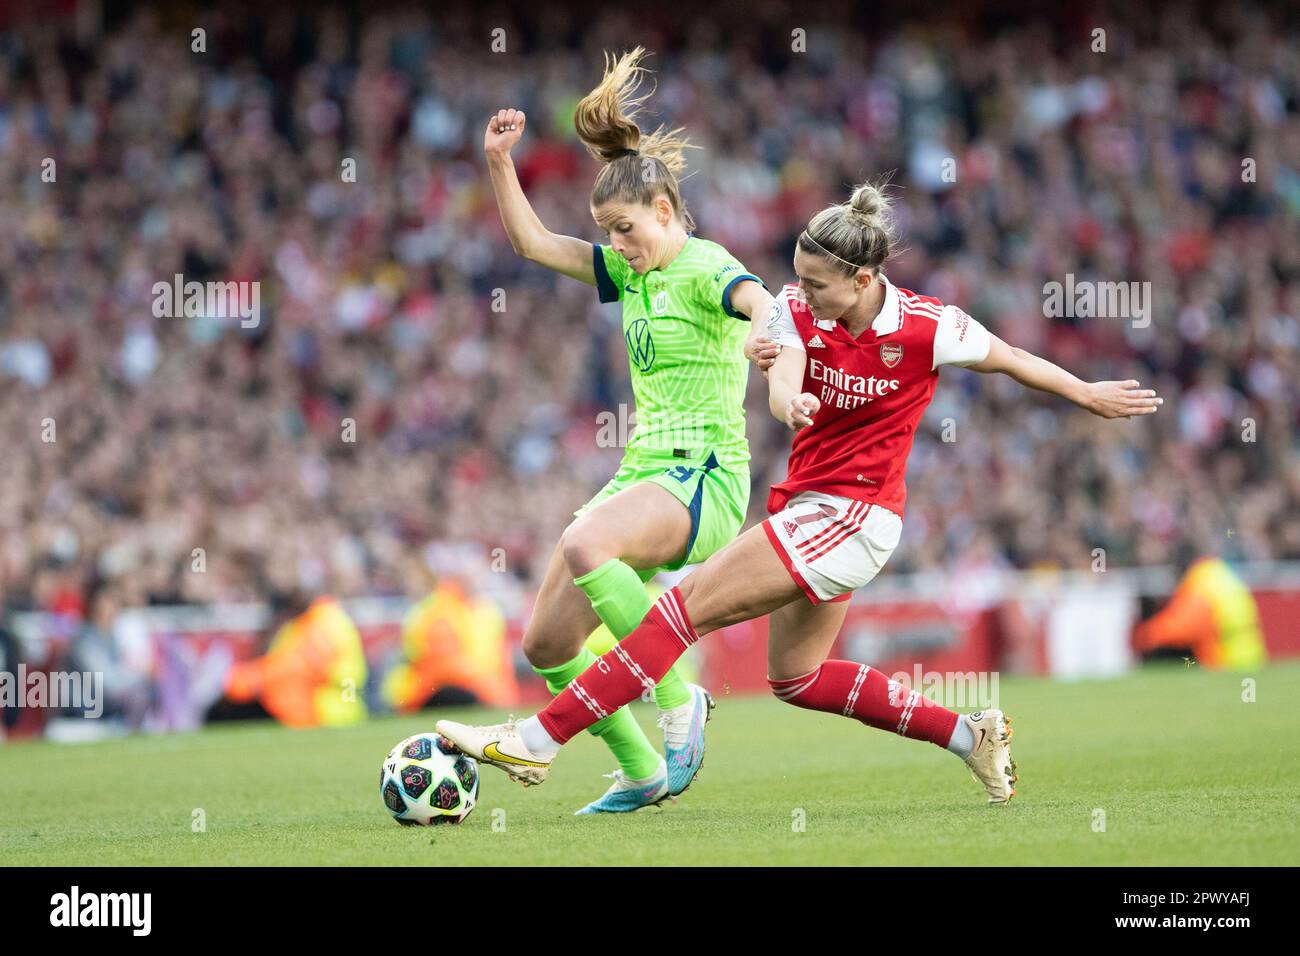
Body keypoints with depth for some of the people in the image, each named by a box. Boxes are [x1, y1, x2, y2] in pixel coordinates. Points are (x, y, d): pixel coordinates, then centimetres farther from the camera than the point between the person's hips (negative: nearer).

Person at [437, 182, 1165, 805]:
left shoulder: (926, 328, -15)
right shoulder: (796, 310, -3)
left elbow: (1013, 360, 1)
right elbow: (786, 388, -20)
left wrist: (1090, 395, 15)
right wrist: (787, 395, -46)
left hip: (855, 515, -8)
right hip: (810, 506, 8)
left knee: (688, 607, -14)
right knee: (796, 678, 16)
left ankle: (539, 738, -14)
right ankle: (971, 735, 21)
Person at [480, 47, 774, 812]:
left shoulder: (705, 269, -11)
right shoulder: (634, 268, 14)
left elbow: (758, 297, -34)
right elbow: (534, 242, 19)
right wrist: (500, 163, 4)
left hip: (705, 477, -9)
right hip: (644, 473, 9)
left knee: (584, 547, -37)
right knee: (546, 645, 3)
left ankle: (680, 704, -23)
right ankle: (642, 773, 18)